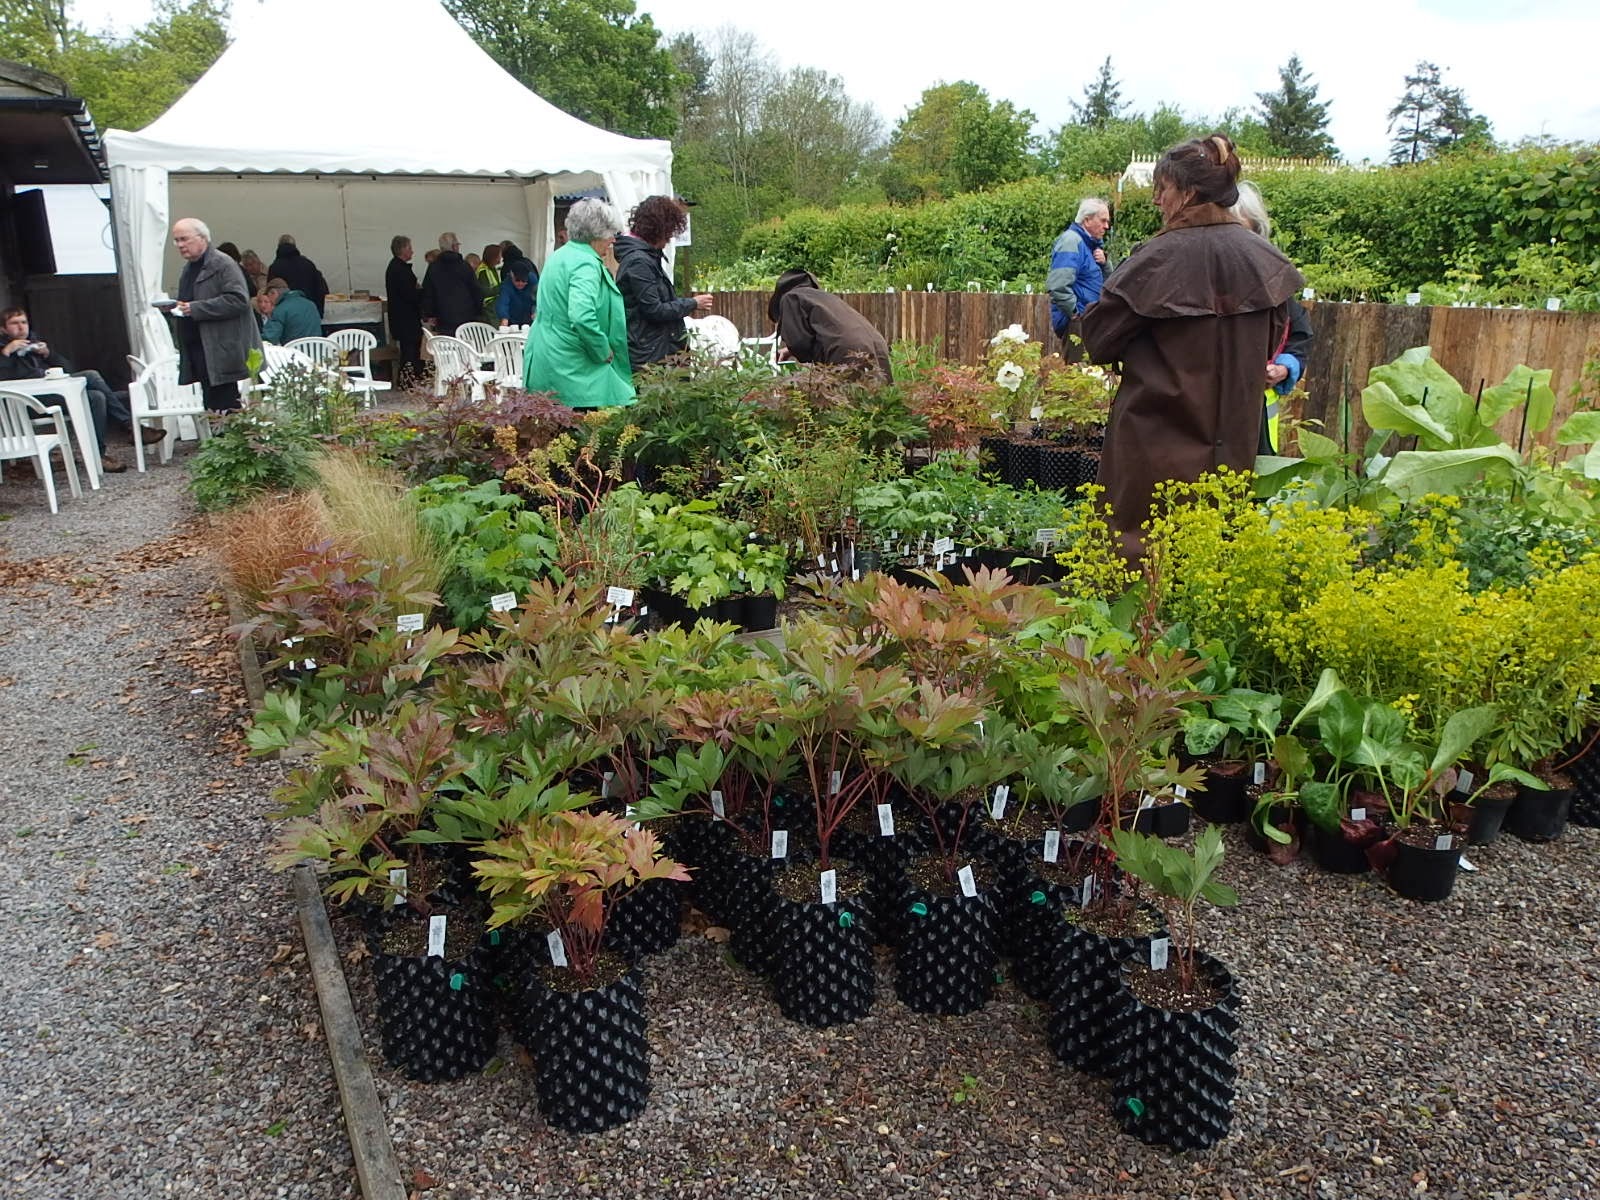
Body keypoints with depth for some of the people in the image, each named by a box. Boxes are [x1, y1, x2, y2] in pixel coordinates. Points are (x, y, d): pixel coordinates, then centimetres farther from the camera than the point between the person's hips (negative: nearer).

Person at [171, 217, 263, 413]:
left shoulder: (223, 264, -8)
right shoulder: (189, 268, 20)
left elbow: (238, 300, -20)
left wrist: (195, 309, -20)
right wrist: (176, 307, 10)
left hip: (224, 355, -9)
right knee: (212, 408, 10)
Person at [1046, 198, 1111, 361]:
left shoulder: (1092, 243, 17)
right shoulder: (1071, 241, -12)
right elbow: (1058, 286, -25)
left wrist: (1104, 263, 3)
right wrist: (1077, 314, -17)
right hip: (1077, 322, -10)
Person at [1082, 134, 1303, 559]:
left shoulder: (1159, 257, -12)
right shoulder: (1265, 259, 3)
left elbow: (1099, 336, -7)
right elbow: (1272, 342, 15)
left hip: (1158, 437, -5)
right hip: (1234, 439, 5)